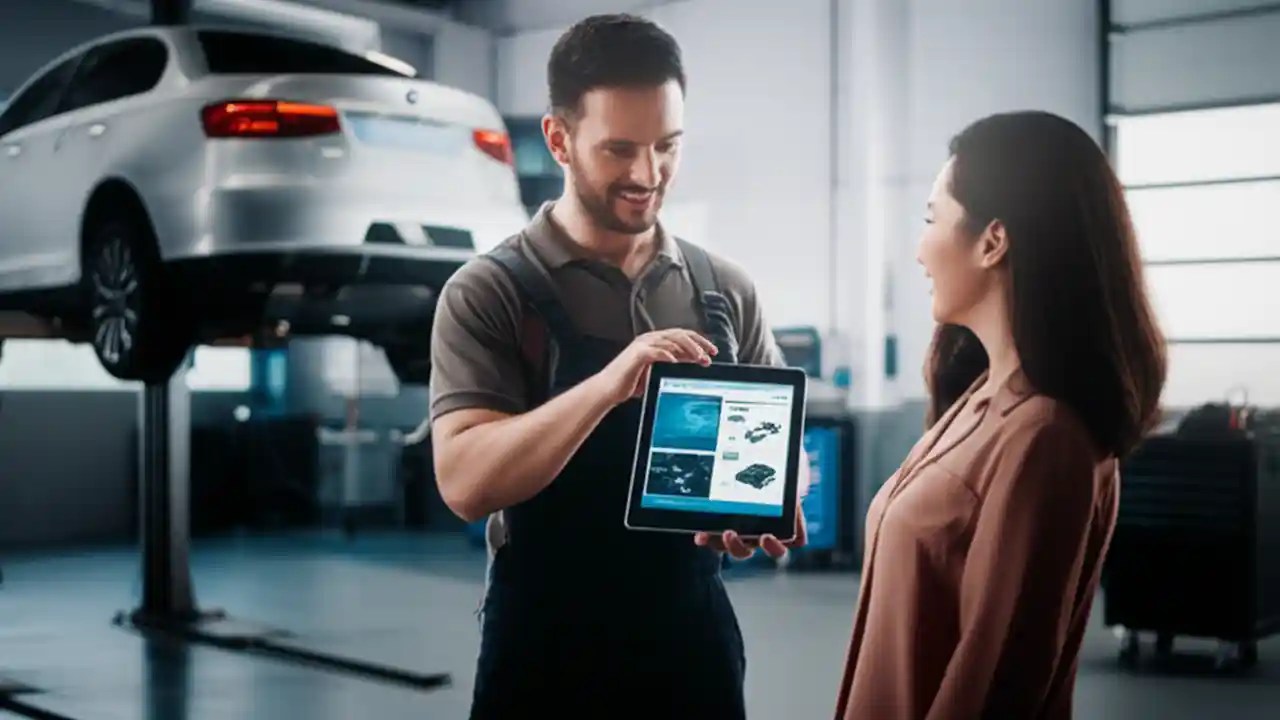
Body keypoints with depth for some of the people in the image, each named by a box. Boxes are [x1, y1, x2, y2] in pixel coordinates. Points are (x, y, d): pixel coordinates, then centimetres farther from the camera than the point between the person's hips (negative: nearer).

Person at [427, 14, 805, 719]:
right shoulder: (488, 294, -9)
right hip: (546, 646, -3)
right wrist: (608, 386, -32)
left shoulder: (727, 291, 2)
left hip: (695, 633, 3)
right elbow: (465, 481, -18)